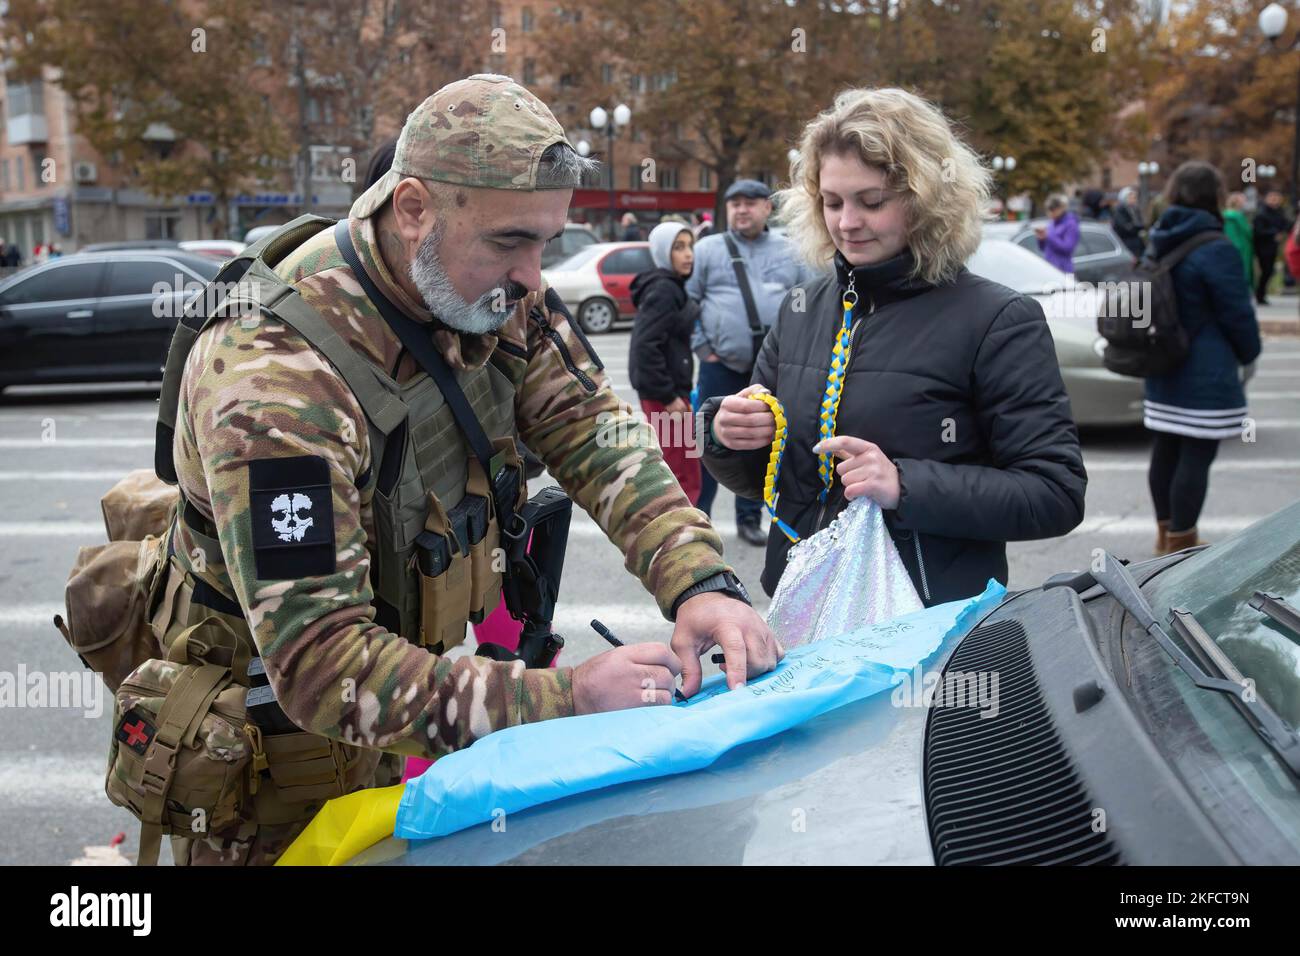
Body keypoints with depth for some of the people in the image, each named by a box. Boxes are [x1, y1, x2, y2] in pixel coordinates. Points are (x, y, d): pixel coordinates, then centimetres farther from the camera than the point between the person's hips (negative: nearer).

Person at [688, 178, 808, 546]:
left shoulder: (789, 253, 10)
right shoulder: (708, 249, 2)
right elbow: (687, 301, 1)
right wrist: (701, 347, -6)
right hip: (722, 365, -2)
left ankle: (750, 517, 24)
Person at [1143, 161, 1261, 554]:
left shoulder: (1161, 245, 9)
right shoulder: (1216, 251, -15)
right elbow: (1237, 314, -11)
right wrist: (1250, 355, 5)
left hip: (1163, 371, 9)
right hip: (1206, 375, -9)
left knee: (1166, 452, 15)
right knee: (1196, 457, -3)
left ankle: (1168, 534, 28)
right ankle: (1180, 544, 2)